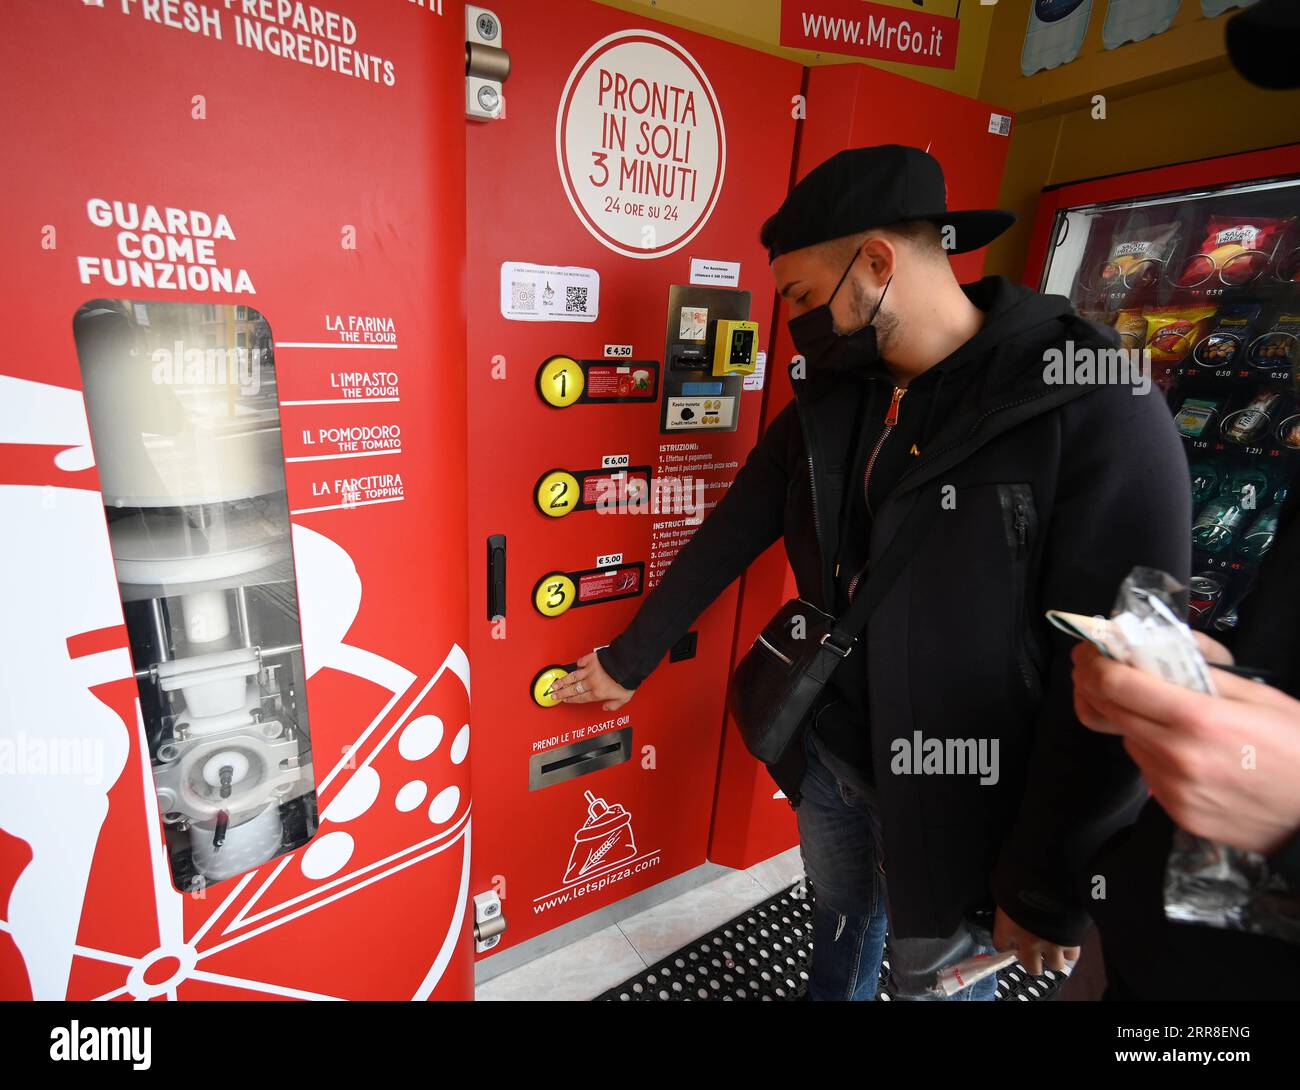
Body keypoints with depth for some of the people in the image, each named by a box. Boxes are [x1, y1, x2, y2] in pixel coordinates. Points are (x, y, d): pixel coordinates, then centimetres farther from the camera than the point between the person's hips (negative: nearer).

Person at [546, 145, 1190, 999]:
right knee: (839, 918, 27)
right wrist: (628, 661, 11)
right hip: (826, 747, 5)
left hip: (958, 789, -4)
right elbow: (725, 542, 3)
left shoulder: (1095, 409, -20)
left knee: (936, 975, 20)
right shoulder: (826, 399, -2)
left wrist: (1049, 885, -11)